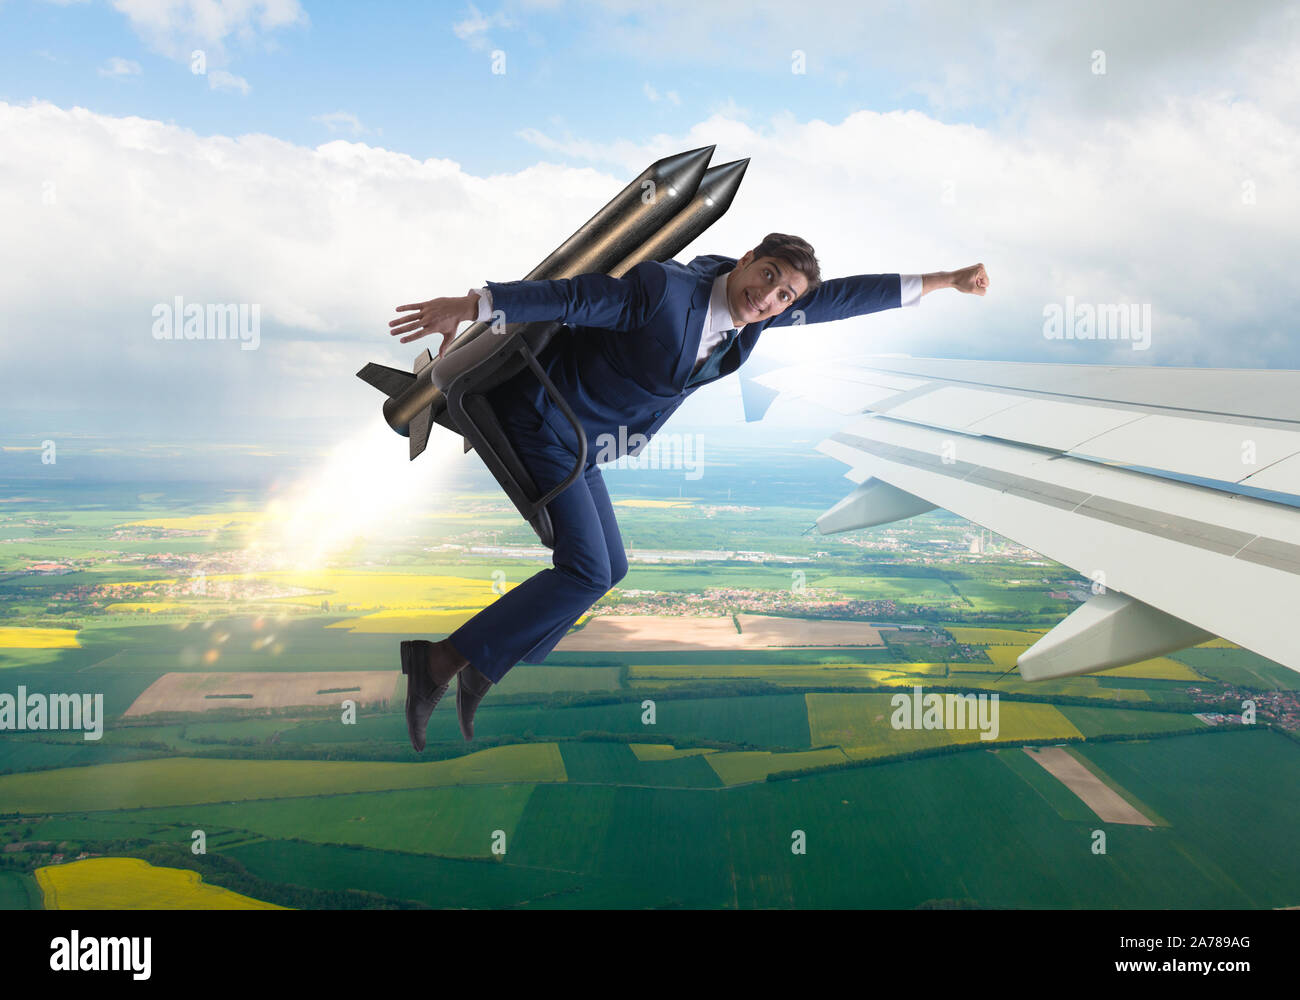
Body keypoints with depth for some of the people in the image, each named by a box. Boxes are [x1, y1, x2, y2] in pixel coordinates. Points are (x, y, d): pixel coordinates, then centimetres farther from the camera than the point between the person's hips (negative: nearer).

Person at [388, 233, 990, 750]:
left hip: (577, 438, 9)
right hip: (544, 420, -9)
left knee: (607, 568, 12)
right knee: (587, 571, -15)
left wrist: (941, 281, 8)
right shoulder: (666, 291, -26)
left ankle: (481, 670, 20)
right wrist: (470, 306, -31)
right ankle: (439, 661, -9)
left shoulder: (758, 311, -2)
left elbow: (841, 297, 4)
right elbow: (573, 296, -27)